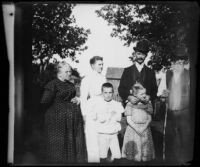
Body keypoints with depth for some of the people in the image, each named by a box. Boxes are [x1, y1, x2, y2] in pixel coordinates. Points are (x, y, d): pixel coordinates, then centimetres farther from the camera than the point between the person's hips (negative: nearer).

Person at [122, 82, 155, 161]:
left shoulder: (147, 104, 3)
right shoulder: (130, 105, -6)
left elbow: (149, 118, 2)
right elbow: (129, 120, -7)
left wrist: (144, 127, -12)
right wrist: (137, 129, -16)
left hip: (145, 130, 2)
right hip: (133, 129, -2)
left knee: (145, 148, 4)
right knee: (134, 149, 2)